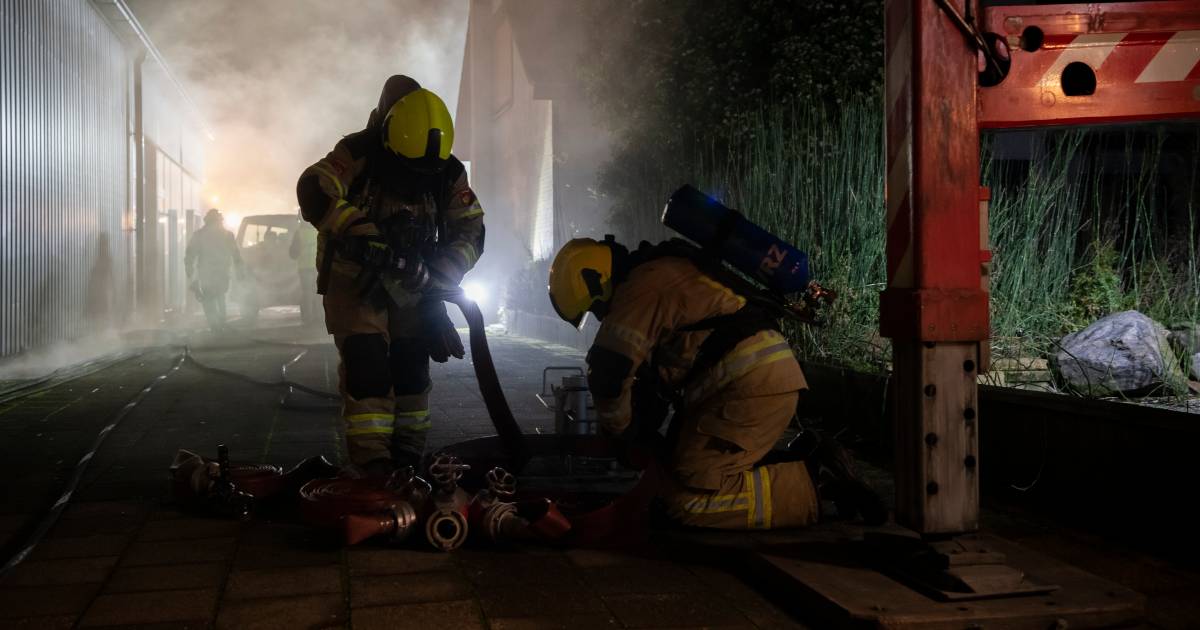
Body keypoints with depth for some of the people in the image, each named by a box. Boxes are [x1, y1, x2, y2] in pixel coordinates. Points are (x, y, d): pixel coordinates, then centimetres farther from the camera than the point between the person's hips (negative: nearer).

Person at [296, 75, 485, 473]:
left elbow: (469, 230, -4)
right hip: (354, 279, -4)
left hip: (410, 282, 4)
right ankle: (372, 463, -10)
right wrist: (366, 235, -42)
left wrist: (437, 284, -15)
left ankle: (408, 458, 20)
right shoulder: (359, 154, -18)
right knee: (366, 365, -14)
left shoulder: (448, 172, -5)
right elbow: (314, 192, -31)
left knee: (411, 367, 7)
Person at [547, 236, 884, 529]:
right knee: (677, 468, 15)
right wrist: (645, 425, 26)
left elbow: (609, 373, -12)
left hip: (753, 380, -10)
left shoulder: (640, 286, -9)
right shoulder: (659, 271, 25)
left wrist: (624, 430, 5)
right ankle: (811, 463, 10)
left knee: (689, 501, -12)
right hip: (768, 372, 11)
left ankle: (816, 482, -11)